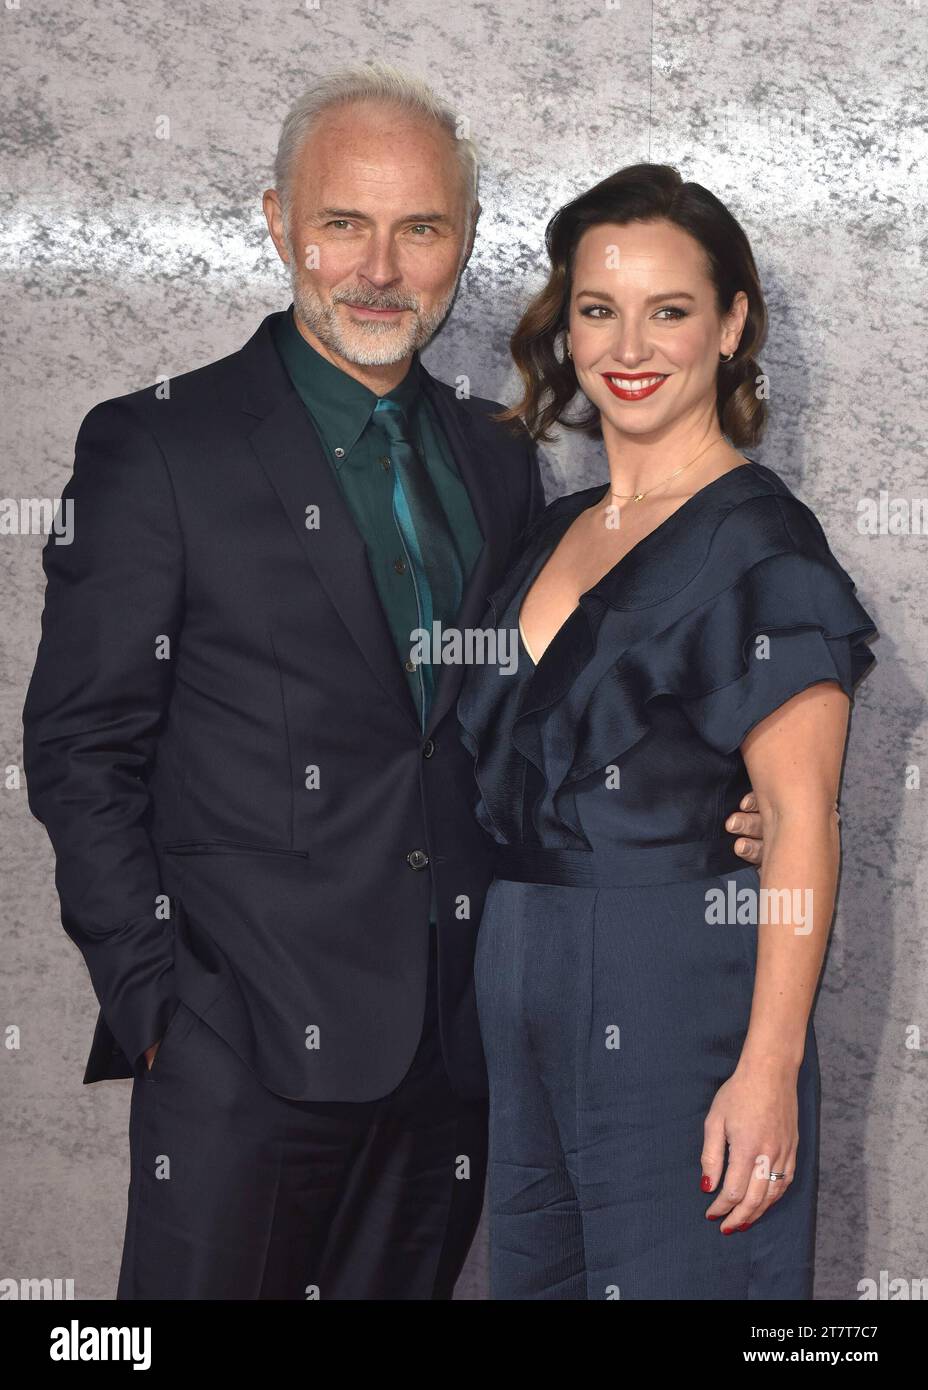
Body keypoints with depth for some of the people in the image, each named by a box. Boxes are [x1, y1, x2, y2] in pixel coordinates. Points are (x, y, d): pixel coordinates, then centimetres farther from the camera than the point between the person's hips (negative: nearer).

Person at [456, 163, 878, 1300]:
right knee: (535, 1272, 14)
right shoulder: (553, 531, 13)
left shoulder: (759, 542, -10)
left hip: (677, 995, -7)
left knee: (666, 1274, 1)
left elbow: (802, 823, -15)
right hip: (523, 992, 7)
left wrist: (768, 1070, -21)